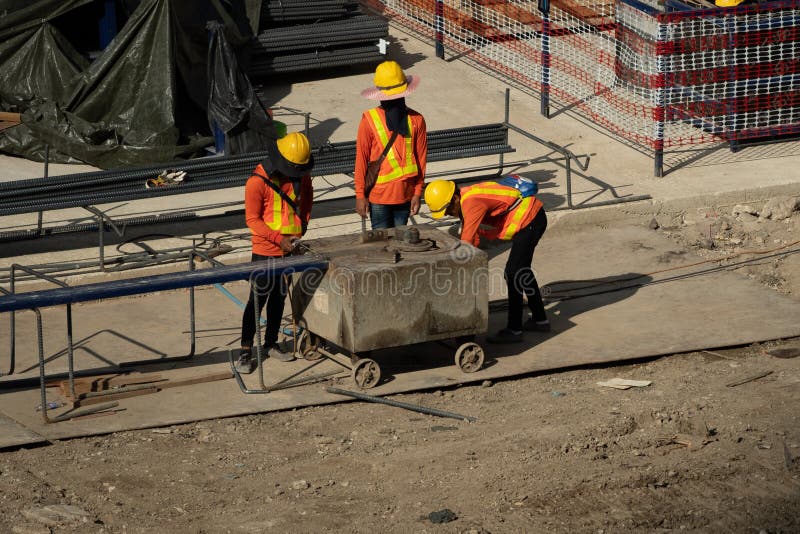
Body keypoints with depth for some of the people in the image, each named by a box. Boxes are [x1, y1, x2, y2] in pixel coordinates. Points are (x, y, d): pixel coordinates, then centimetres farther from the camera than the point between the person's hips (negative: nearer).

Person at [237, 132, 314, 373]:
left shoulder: (301, 176, 0)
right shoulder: (258, 182, -18)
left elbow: (307, 196, 22)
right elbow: (252, 219, -14)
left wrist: (303, 222, 6)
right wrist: (279, 239, -20)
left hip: (291, 249, 6)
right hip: (265, 251, -6)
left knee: (279, 297, 15)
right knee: (258, 299, -4)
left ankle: (271, 344, 27)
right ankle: (246, 351, 2)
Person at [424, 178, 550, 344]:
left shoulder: (472, 203, -26)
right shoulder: (465, 202, 6)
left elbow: (467, 241, -26)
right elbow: (473, 239, 12)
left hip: (530, 221, -11)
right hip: (532, 219, 11)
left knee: (513, 273, -9)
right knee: (522, 271, 22)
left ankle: (514, 330, -4)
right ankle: (540, 320, 36)